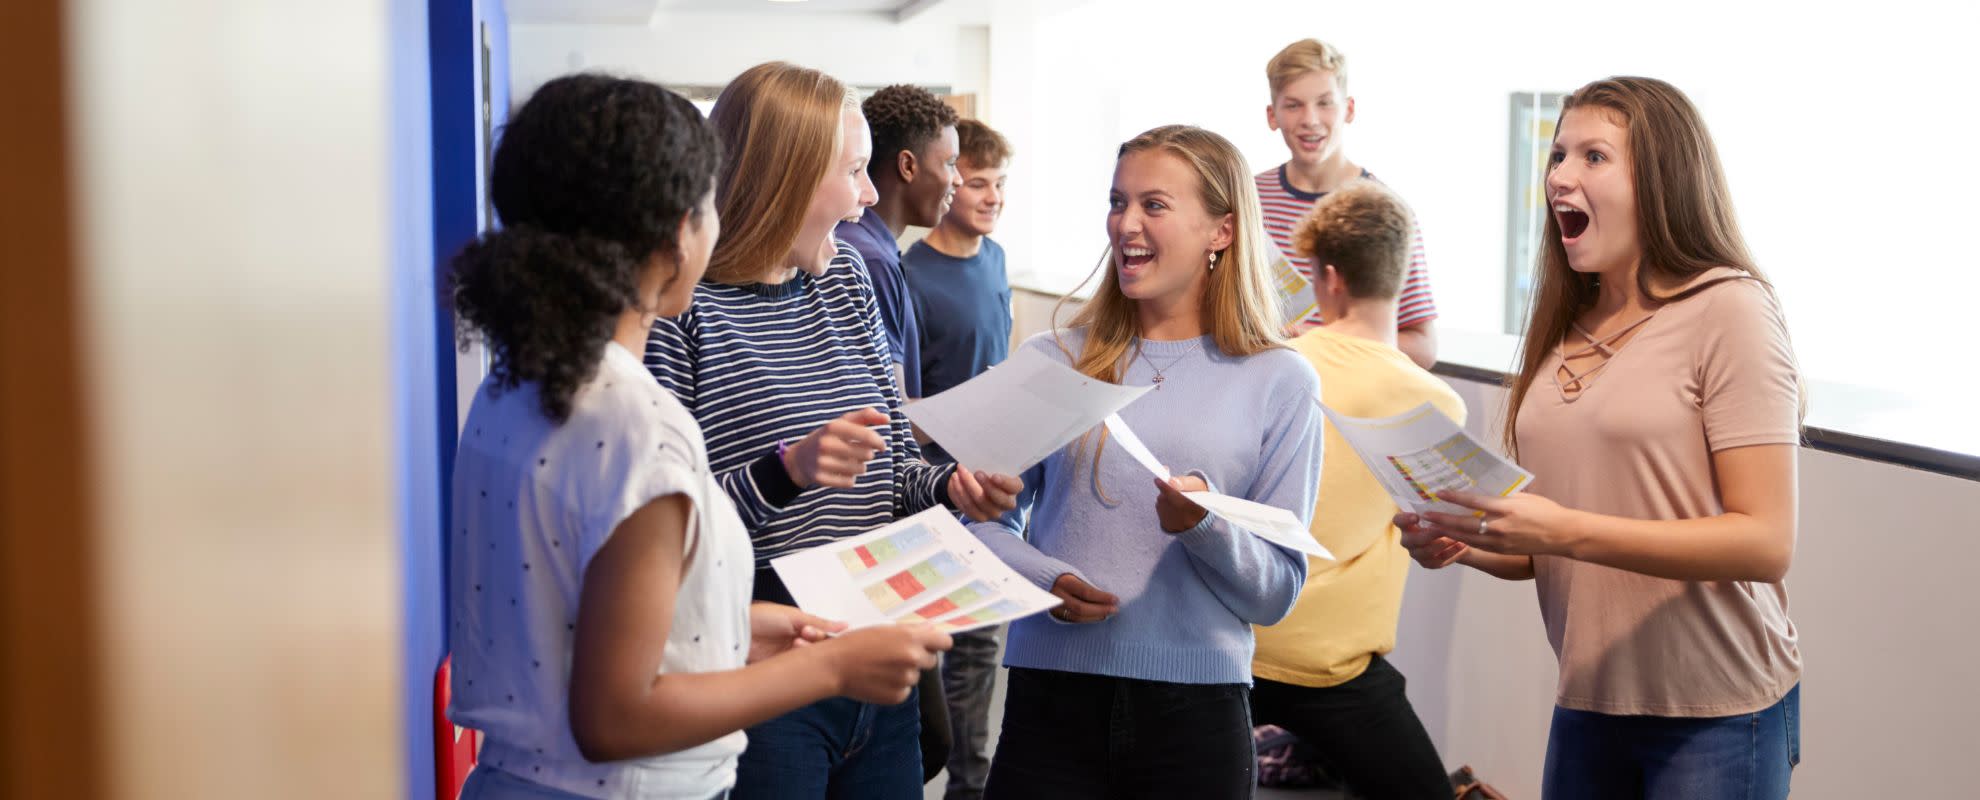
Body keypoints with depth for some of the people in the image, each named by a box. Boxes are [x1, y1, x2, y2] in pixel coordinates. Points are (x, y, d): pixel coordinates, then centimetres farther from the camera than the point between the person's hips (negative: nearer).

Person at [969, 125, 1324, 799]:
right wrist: (1046, 580, -13)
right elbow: (987, 522, 6)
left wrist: (1206, 527, -17)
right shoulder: (1051, 361, 5)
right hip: (1052, 698, 1)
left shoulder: (1280, 382, 1)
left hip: (1198, 712, 0)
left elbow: (1276, 594, 1)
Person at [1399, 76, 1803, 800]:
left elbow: (1766, 542, -18)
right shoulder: (1563, 329, 8)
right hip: (1587, 705, 6)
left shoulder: (1728, 309, -11)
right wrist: (1463, 543, -6)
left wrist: (1566, 530, -25)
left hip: (1715, 713, -6)